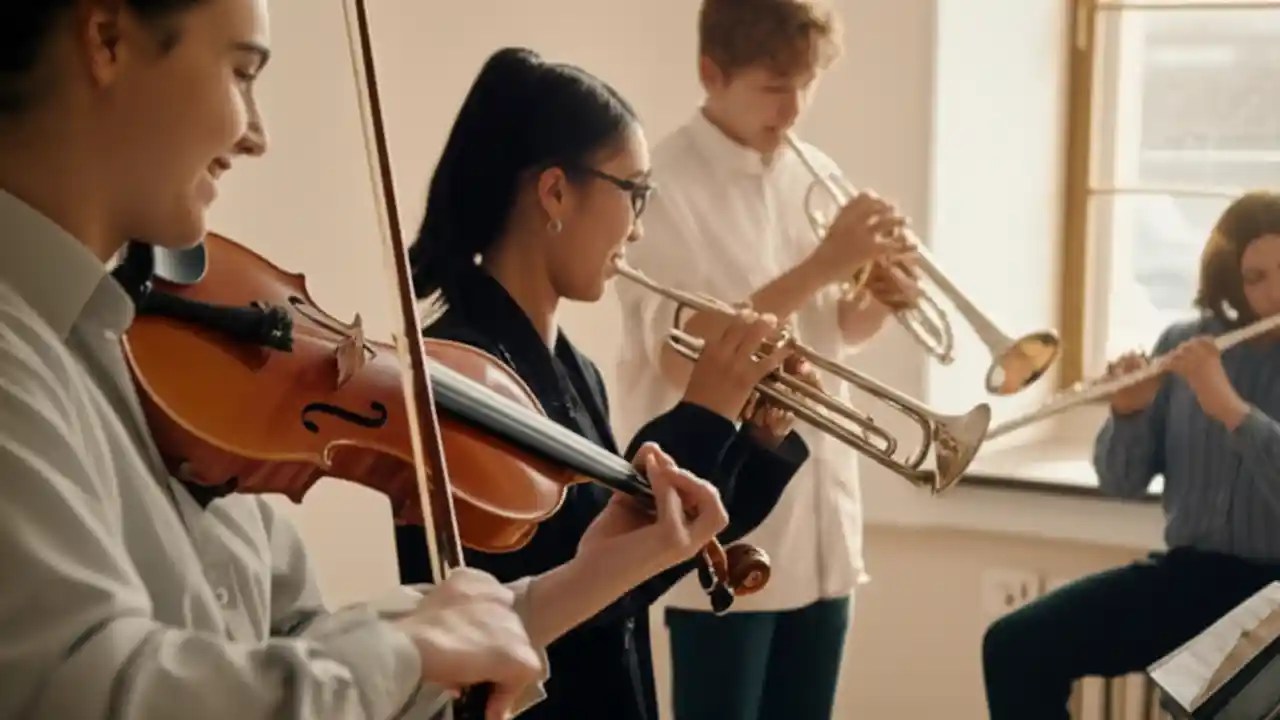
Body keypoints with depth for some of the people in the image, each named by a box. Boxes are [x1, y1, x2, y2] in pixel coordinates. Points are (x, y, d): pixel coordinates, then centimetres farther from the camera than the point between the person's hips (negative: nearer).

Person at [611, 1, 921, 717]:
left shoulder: (815, 176, 8)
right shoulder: (663, 184, -12)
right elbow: (683, 357, -20)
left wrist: (881, 299, -6)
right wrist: (820, 267, -24)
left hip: (822, 520, 6)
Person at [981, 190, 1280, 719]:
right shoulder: (1184, 344, 6)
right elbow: (1121, 483, 5)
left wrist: (1229, 406, -26)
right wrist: (1128, 413, -13)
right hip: (1189, 572, 4)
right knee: (1016, 646, -11)